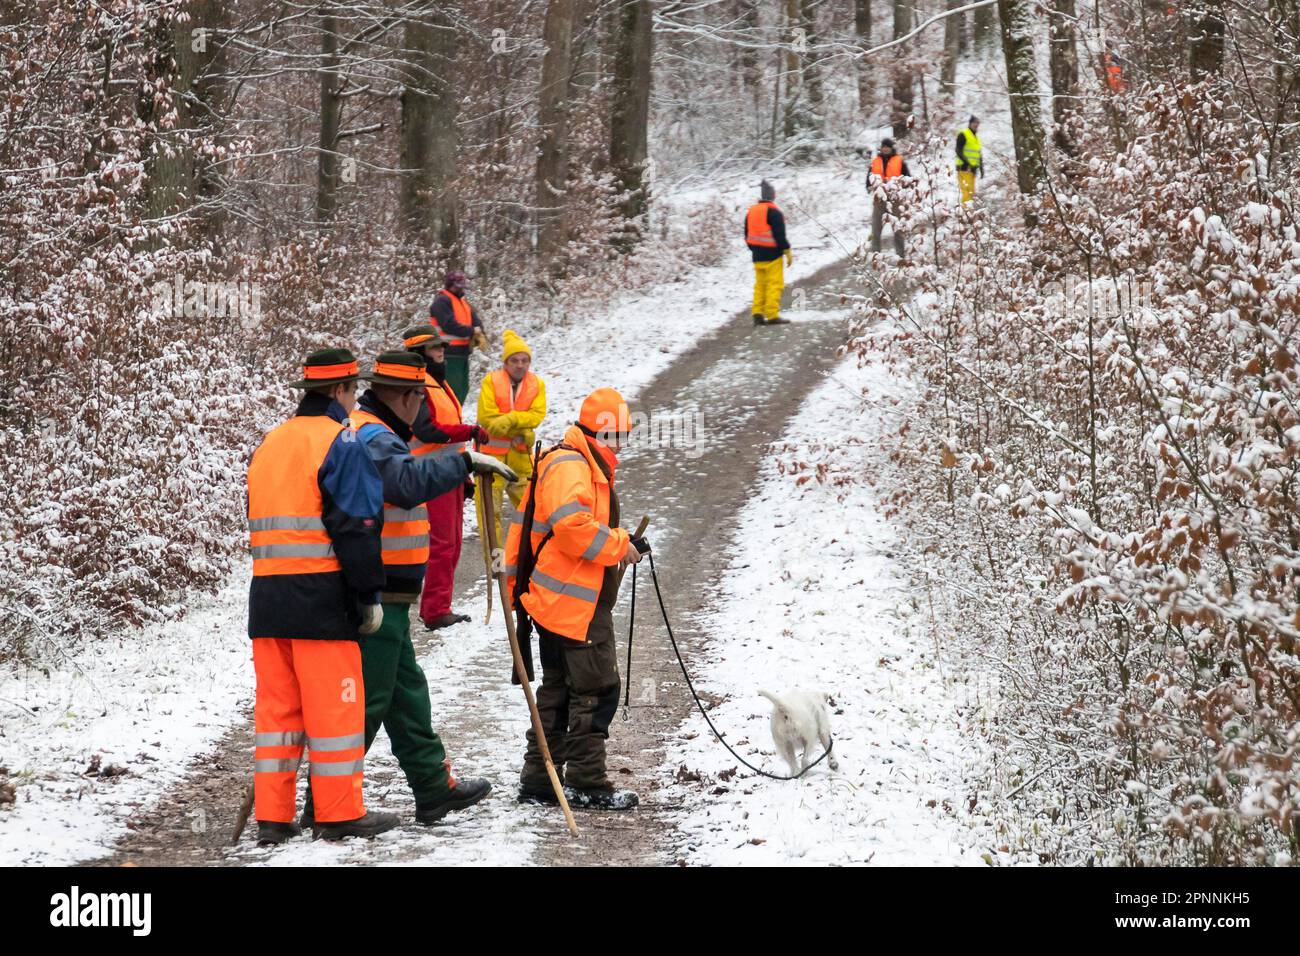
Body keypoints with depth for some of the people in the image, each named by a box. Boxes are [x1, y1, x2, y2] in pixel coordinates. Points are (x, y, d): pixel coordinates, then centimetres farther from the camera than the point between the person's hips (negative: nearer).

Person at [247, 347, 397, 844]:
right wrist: (369, 595, -8)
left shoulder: (268, 444, 17)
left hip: (267, 596, 7)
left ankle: (272, 816, 9)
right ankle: (340, 813, 3)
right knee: (334, 705, -1)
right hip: (321, 596, -7)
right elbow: (356, 525, -13)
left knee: (276, 705, 9)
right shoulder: (342, 443, -7)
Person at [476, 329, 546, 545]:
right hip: (492, 450, -3)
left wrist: (510, 419, -24)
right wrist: (521, 432, -14)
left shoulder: (537, 384, 2)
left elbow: (537, 415, -8)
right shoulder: (491, 382, -8)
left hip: (521, 453, 3)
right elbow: (486, 417, -14)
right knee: (489, 505, -1)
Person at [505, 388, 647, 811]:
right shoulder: (569, 466, -15)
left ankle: (539, 781, 18)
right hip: (575, 604, -11)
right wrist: (619, 546, -18)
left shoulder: (588, 466, 20)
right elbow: (571, 524, -28)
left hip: (565, 601, 11)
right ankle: (587, 783, -3)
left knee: (559, 691, 14)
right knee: (597, 689, -7)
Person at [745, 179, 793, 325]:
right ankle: (772, 316, -10)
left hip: (757, 256, 7)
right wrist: (788, 252, -9)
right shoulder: (773, 212, -13)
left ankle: (758, 314, 5)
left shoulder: (751, 211, 10)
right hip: (772, 255, -7)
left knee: (760, 284, 12)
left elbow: (748, 236, 15)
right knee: (775, 284, -5)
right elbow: (780, 235, -16)